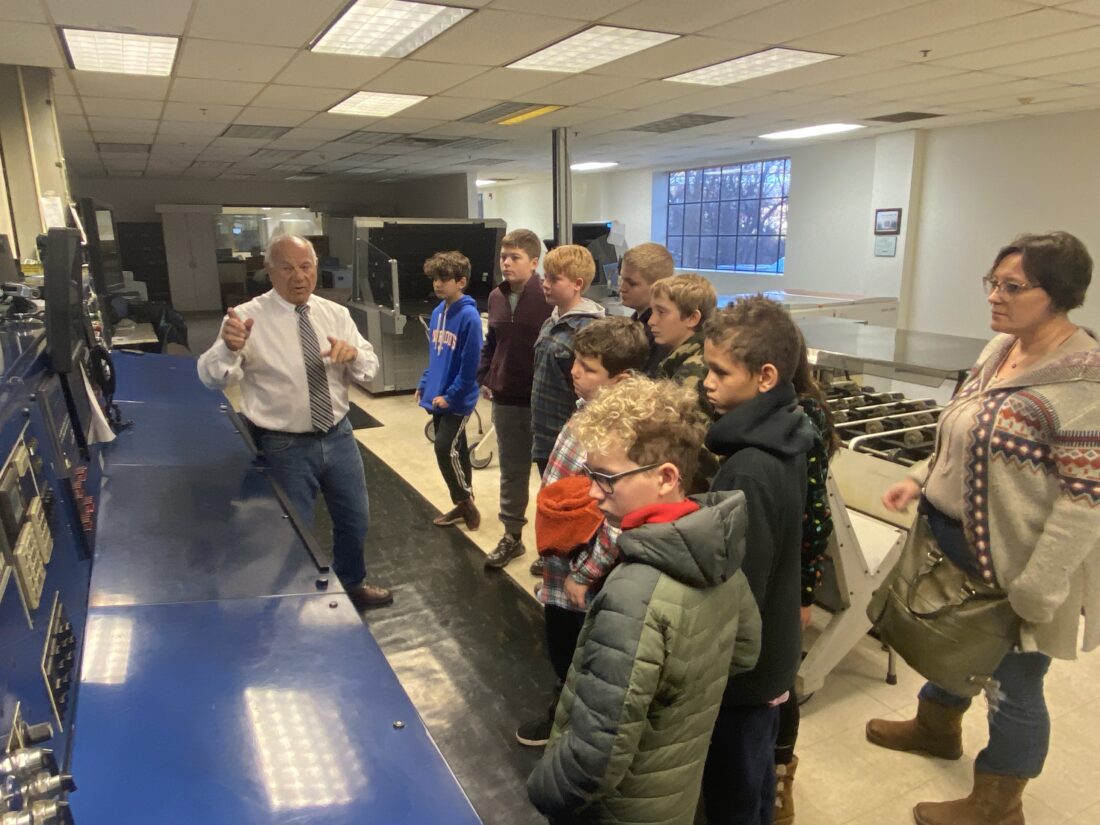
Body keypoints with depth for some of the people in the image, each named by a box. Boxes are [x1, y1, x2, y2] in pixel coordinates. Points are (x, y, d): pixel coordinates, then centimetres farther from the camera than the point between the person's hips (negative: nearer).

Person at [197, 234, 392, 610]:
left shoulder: (336, 314, 0)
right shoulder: (248, 317, -12)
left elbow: (369, 371, 2)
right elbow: (211, 378, -19)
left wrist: (353, 353, -21)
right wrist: (229, 347, -41)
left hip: (338, 436, 5)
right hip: (284, 447, -4)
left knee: (355, 519, 21)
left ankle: (352, 584, 48)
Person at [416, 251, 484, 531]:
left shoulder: (469, 316, -17)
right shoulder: (437, 312, 7)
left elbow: (470, 364, -18)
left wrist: (450, 395, -17)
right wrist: (424, 385, 14)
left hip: (457, 399, -7)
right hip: (438, 396, 8)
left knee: (445, 449, -8)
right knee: (455, 450, 14)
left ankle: (466, 502, 10)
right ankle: (463, 505, 25)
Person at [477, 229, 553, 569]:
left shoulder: (549, 297, -14)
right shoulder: (496, 297, 7)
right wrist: (484, 378, 11)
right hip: (504, 399, 6)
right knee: (511, 470, 17)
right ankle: (512, 535, 31)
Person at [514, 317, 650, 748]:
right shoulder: (584, 409, -1)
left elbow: (618, 523, -29)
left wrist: (583, 575, -19)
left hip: (588, 582, -9)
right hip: (559, 566, 9)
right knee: (560, 655, 30)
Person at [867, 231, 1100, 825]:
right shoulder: (999, 349, 3)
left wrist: (1032, 592, -22)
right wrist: (921, 480, 1)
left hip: (1013, 566, -7)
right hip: (955, 539, 8)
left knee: (1012, 686, 13)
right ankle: (936, 725, 55)